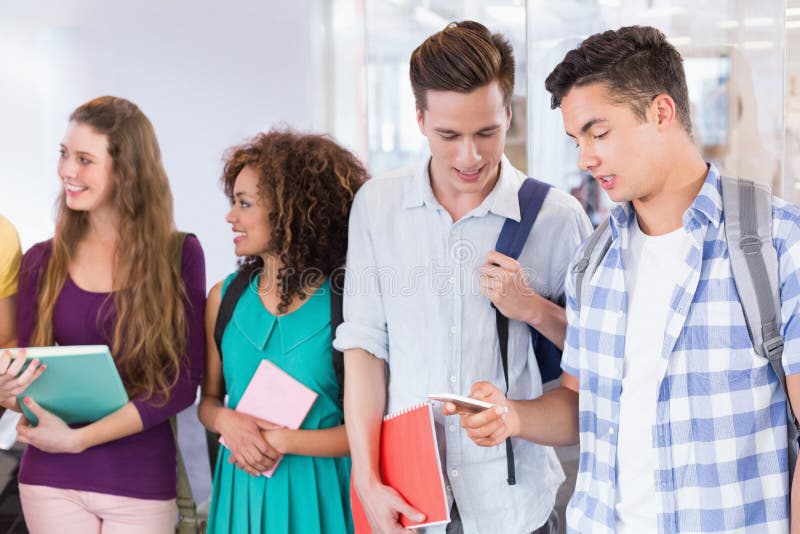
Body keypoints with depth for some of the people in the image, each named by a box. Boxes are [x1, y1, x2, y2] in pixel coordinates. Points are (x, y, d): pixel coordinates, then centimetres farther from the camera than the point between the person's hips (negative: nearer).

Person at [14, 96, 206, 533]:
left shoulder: (179, 255, -4)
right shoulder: (42, 262, 3)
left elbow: (183, 381, -8)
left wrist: (78, 438, -15)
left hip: (141, 485, -1)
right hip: (51, 481, 2)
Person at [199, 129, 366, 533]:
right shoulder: (225, 297, 2)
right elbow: (209, 398, 11)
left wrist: (284, 442, -17)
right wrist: (227, 422, -10)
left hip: (315, 495, -4)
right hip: (242, 489, 4)